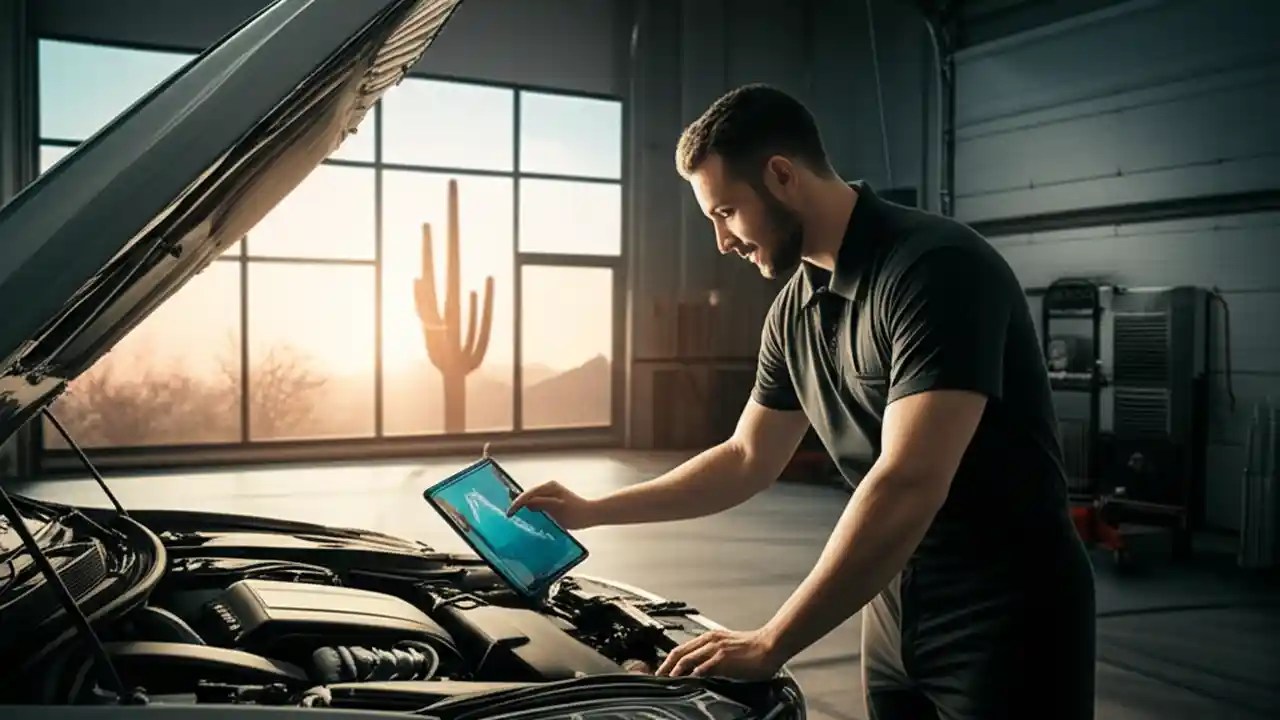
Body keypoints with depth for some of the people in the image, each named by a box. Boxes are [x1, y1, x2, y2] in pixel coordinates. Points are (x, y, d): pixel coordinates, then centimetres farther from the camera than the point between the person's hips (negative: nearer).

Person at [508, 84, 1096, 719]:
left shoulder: (936, 267, -22)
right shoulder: (795, 308, 4)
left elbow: (906, 487, -29)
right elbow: (748, 459, 14)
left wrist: (771, 644, -24)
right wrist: (592, 511, 11)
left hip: (1008, 620, -7)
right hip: (895, 615, 7)